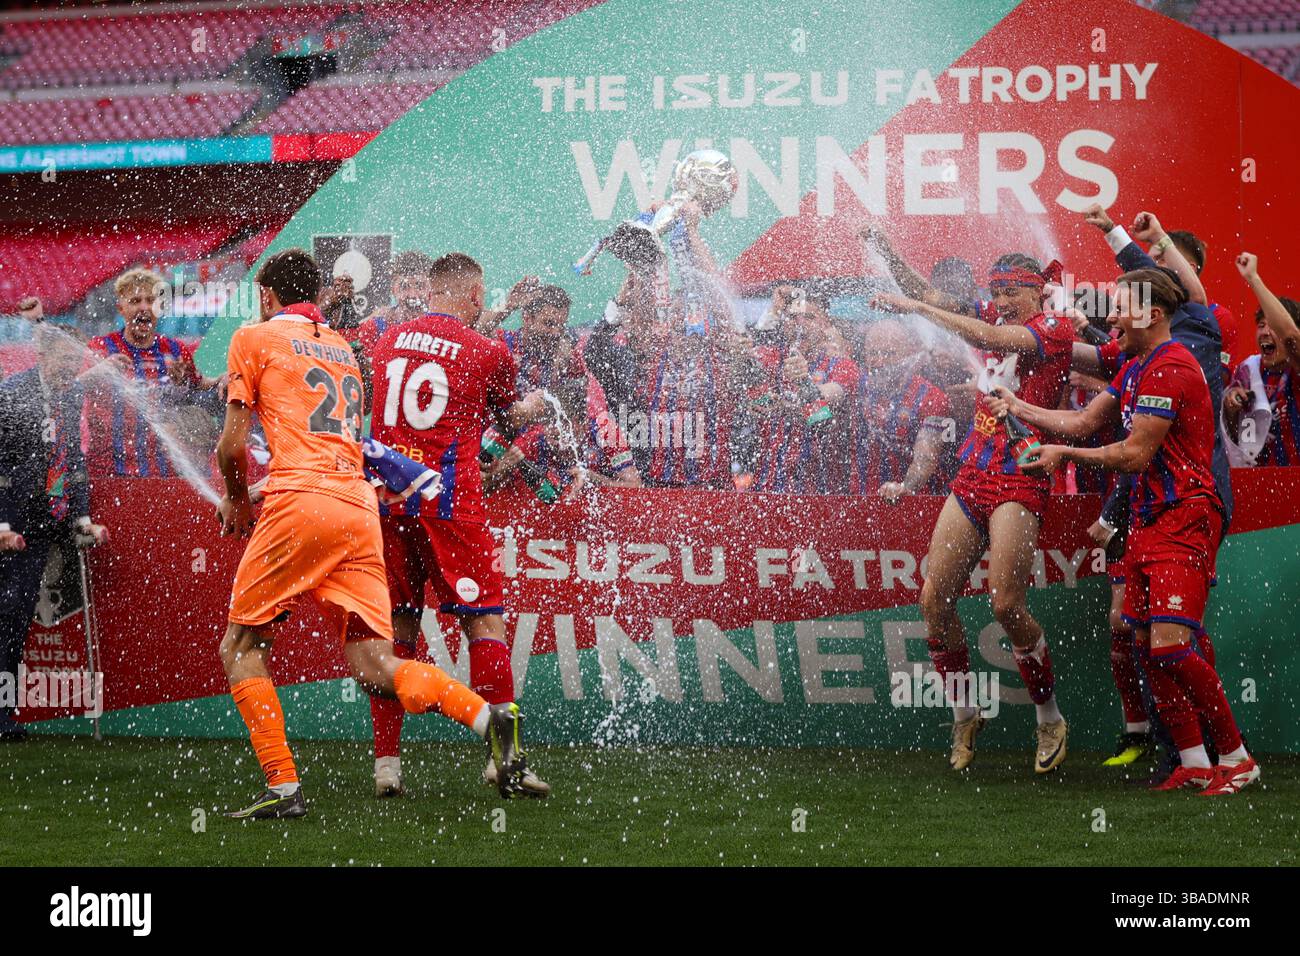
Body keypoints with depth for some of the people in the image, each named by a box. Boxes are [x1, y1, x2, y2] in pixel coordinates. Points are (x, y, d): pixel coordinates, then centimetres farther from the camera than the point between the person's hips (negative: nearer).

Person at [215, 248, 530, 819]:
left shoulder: (255, 338, 9)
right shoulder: (342, 348, 27)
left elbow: (233, 445, 3)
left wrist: (238, 502, 21)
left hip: (300, 502, -5)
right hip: (359, 509, 5)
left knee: (241, 649, 7)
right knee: (375, 668, 0)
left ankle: (283, 787, -5)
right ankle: (488, 719, -22)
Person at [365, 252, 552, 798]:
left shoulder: (387, 342, 11)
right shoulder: (488, 353, -1)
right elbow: (509, 422, 18)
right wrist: (534, 407, 40)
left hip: (386, 498, 4)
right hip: (449, 501, -4)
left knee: (396, 627, 9)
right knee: (484, 621, -1)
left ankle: (385, 760, 6)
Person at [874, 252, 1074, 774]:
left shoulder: (1054, 329, -5)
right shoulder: (1000, 329, 17)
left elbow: (988, 338, -21)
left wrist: (918, 307, -18)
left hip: (1020, 479, -7)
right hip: (973, 475, 7)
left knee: (1006, 604, -15)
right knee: (934, 598, -1)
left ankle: (1050, 719, 3)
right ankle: (963, 715, 15)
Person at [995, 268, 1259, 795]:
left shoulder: (1170, 367, -16)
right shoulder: (1135, 369, 17)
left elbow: (1135, 453, -16)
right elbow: (1083, 421, 24)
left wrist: (1065, 454, -6)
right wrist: (1020, 408, 22)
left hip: (1184, 519, -10)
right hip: (1149, 519, 10)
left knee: (1170, 648, -17)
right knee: (1146, 646, 6)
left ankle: (1236, 757, -8)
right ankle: (1193, 762, 11)